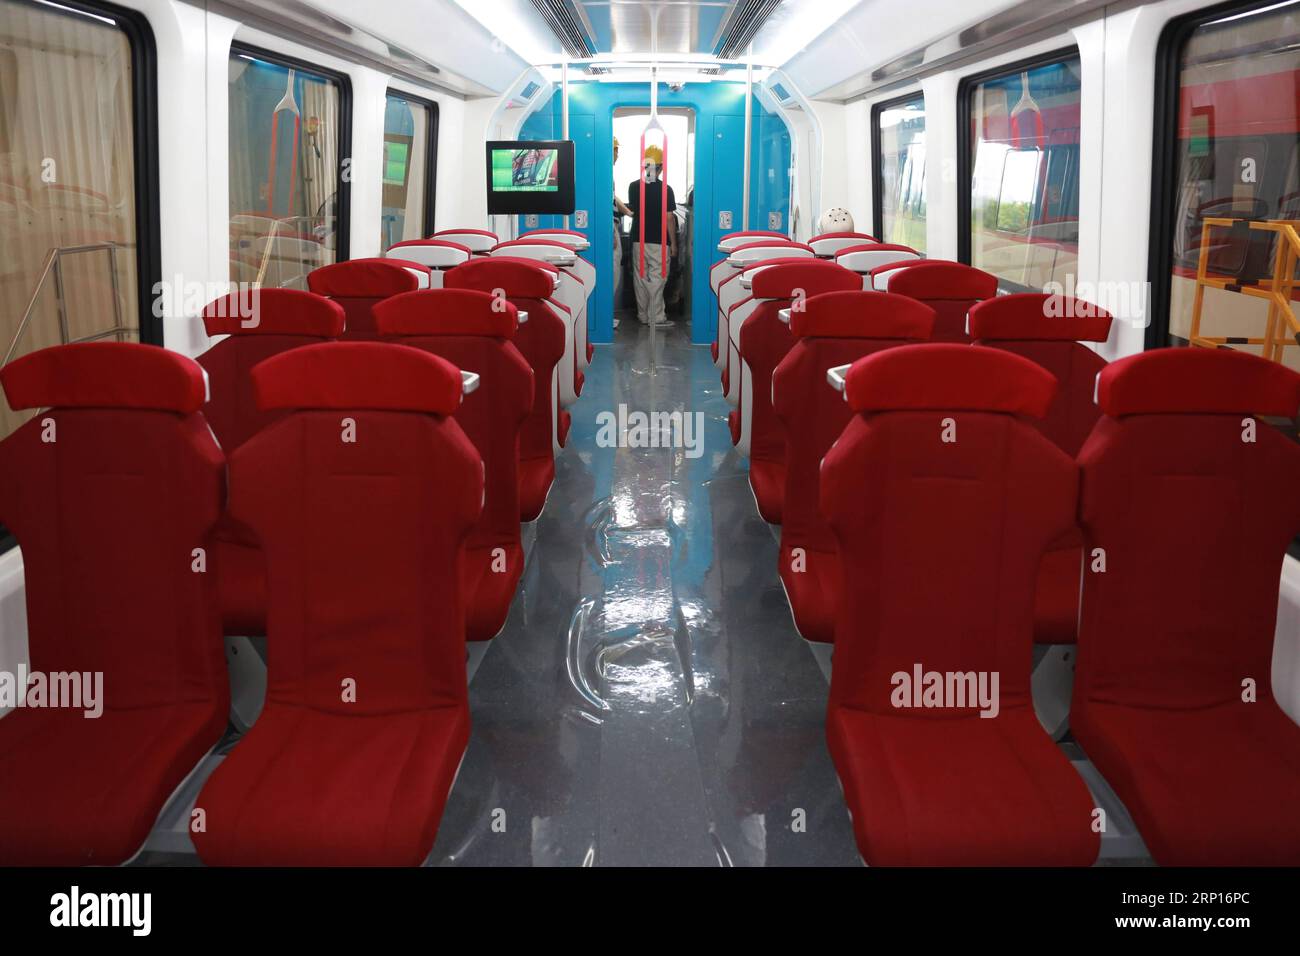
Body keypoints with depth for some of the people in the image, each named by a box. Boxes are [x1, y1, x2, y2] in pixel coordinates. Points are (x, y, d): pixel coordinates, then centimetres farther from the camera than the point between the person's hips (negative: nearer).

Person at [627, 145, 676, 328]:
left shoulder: (633, 187, 1)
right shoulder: (666, 189, -10)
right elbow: (669, 218, -10)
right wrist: (673, 243, -3)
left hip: (638, 240, 3)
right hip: (659, 242, -3)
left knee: (640, 279, 11)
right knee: (656, 279, 2)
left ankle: (643, 316, 16)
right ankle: (656, 317, 2)